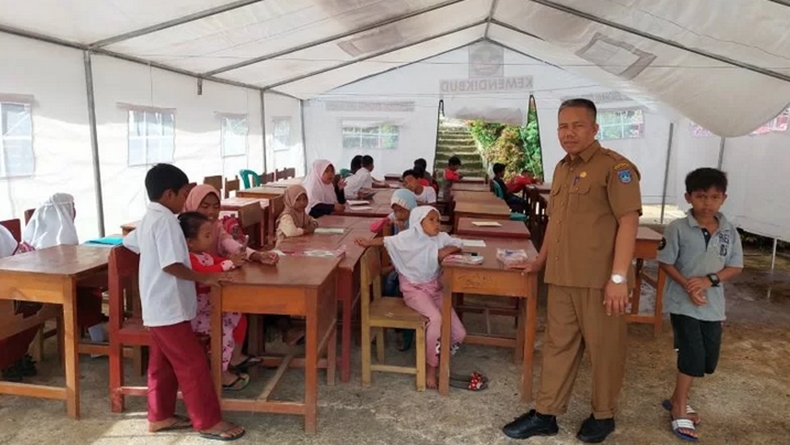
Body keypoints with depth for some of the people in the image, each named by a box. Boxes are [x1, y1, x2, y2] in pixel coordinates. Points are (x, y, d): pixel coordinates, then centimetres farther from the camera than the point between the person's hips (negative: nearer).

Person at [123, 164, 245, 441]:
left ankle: (160, 416, 28)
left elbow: (128, 243, 27)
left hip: (155, 307, 10)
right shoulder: (166, 221, -19)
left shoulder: (148, 219, 12)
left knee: (162, 364, 18)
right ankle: (208, 422, 5)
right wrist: (204, 278, -19)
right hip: (169, 309, -10)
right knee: (193, 365, -3)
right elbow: (172, 265, -26)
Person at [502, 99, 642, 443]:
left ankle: (603, 415, 28)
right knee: (558, 344, 13)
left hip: (599, 279, -7)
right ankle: (545, 414, 23)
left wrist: (618, 277, -20)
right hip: (561, 277, 7)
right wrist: (542, 259, 25)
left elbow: (629, 221, -15)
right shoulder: (562, 168, 15)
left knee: (603, 348, 9)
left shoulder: (614, 167, -10)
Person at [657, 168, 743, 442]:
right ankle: (679, 408, 14)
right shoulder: (678, 228, -11)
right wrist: (687, 285, -21)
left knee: (709, 359, 14)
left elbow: (735, 266, 2)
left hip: (713, 304, 5)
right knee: (693, 356, -6)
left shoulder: (729, 231, -1)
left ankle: (677, 399, 34)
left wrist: (709, 280, -15)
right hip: (683, 302, -5)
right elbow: (665, 262, -8)